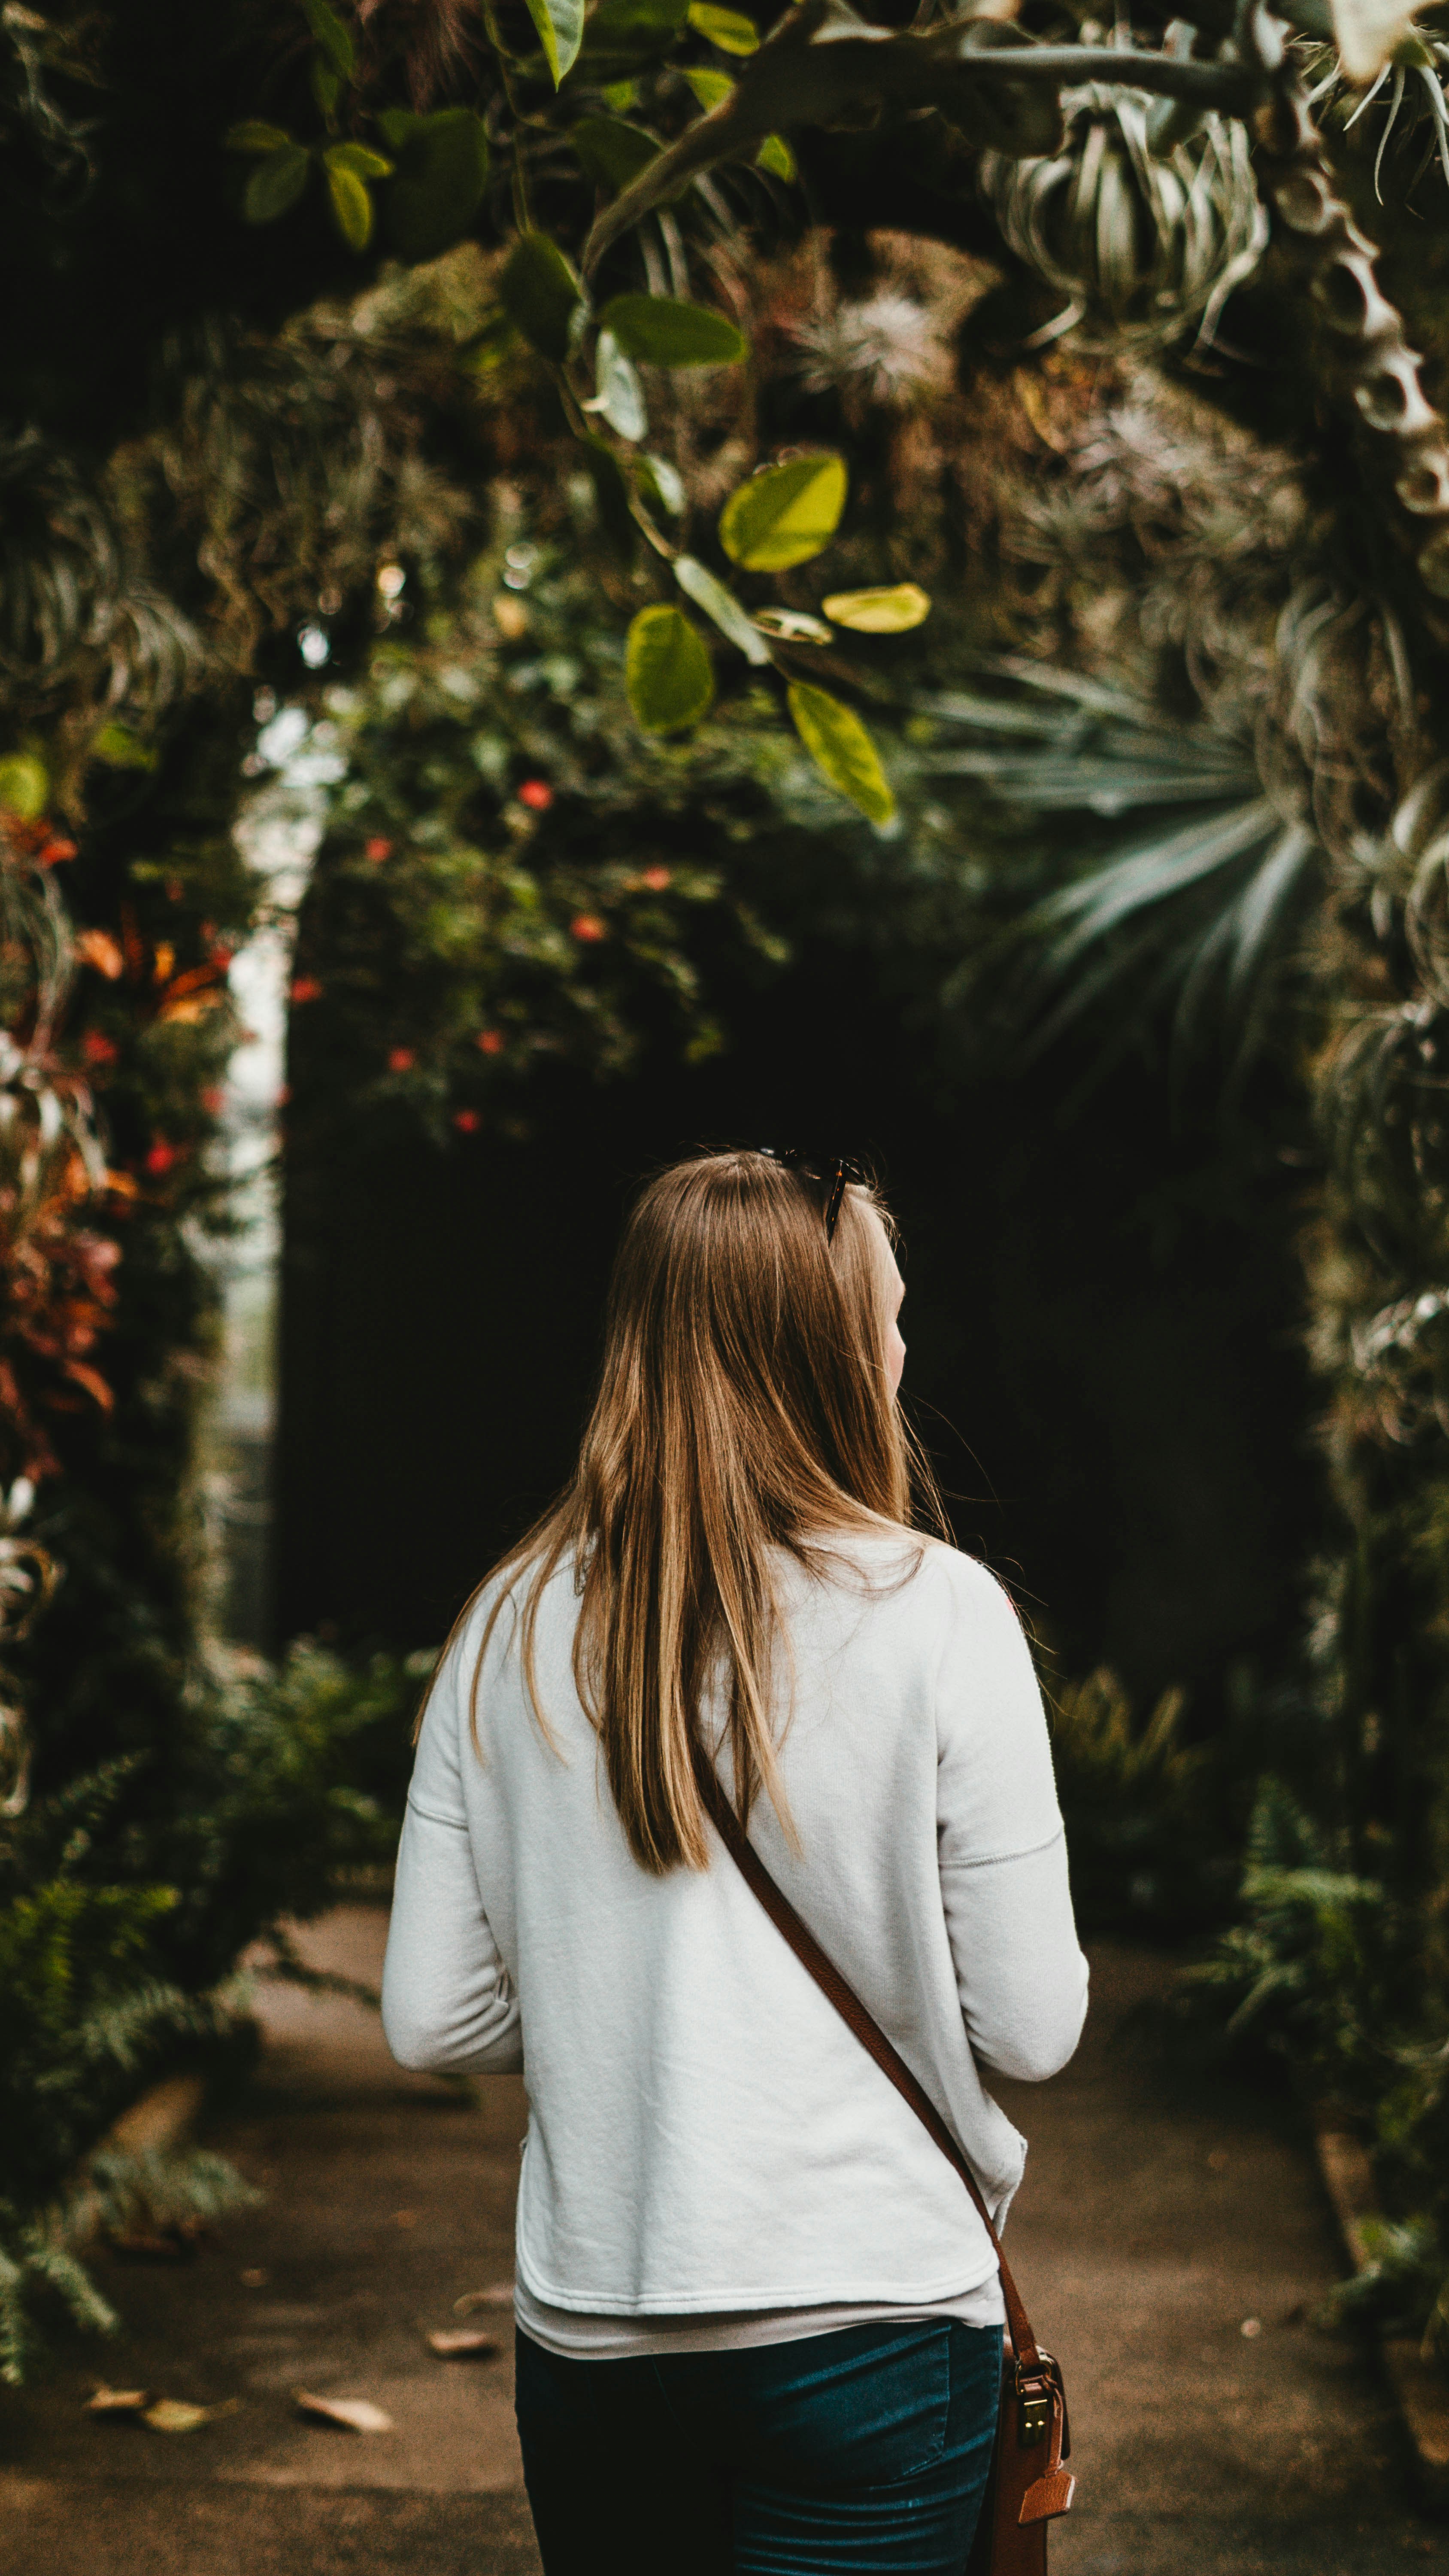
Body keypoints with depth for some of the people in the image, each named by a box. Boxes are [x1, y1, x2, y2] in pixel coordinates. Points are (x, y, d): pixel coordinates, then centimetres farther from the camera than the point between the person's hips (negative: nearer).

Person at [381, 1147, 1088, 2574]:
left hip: (587, 2336, 4)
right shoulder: (936, 1613, -11)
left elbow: (433, 2019, 1)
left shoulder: (511, 1630, -1)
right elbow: (1031, 2029, -10)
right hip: (867, 2325, -3)